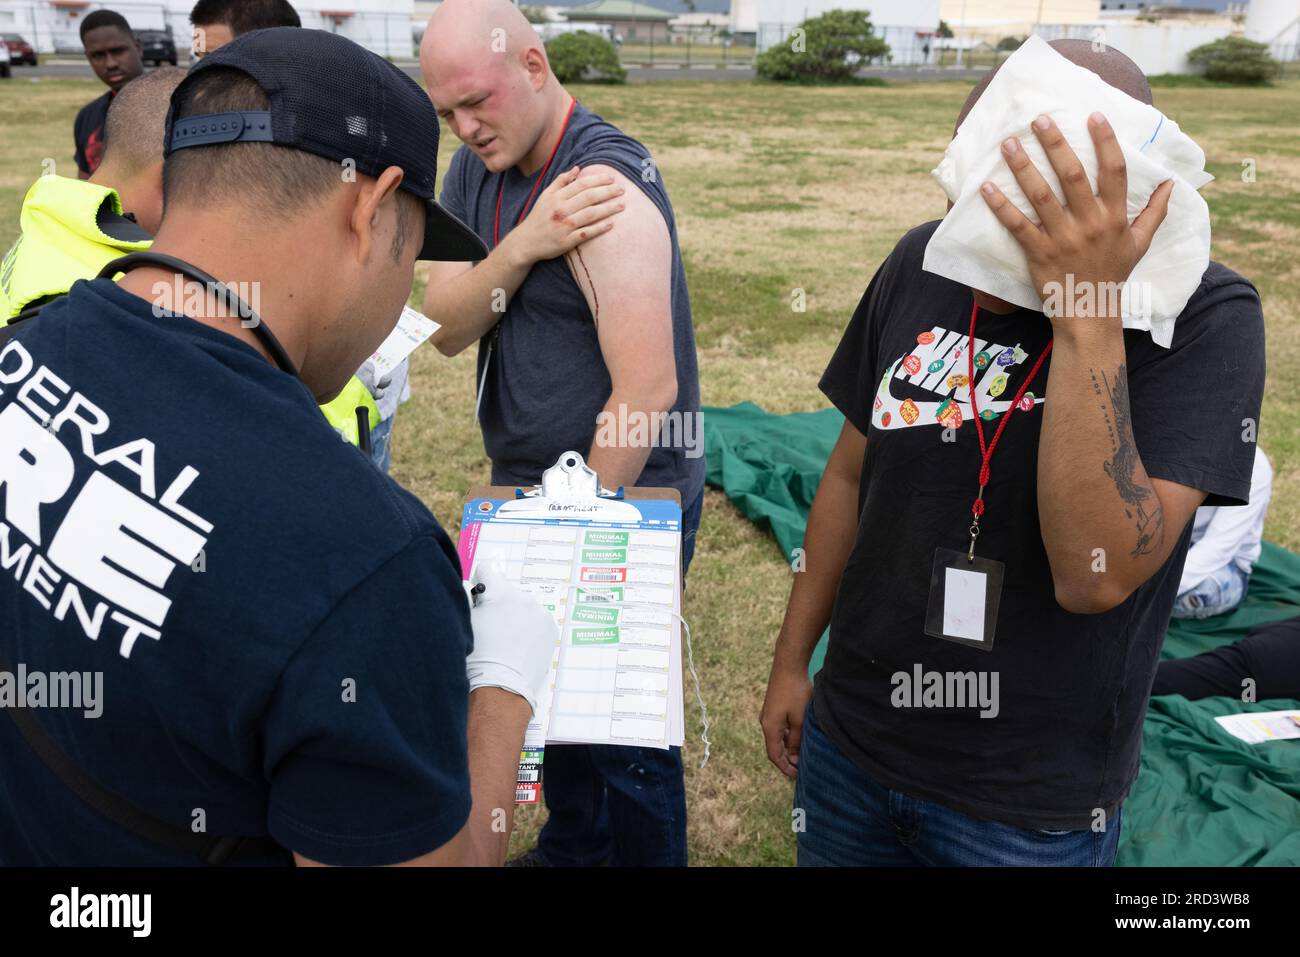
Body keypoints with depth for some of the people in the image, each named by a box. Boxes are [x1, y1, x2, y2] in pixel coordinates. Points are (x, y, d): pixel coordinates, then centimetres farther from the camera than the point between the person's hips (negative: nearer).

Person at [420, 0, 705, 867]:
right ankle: (570, 847, 44)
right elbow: (446, 326, -4)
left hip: (621, 502, -8)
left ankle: (645, 851, 32)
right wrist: (522, 246, -21)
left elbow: (647, 389, -25)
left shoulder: (607, 182, -21)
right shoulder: (477, 170, 5)